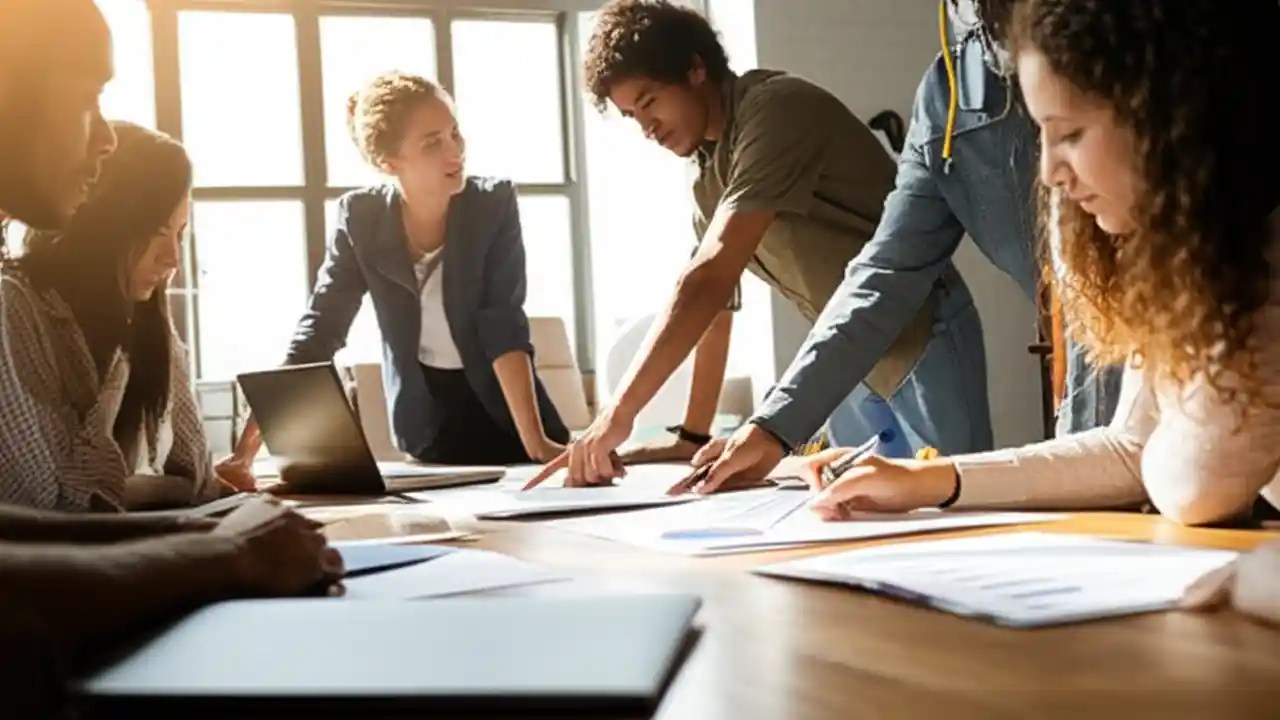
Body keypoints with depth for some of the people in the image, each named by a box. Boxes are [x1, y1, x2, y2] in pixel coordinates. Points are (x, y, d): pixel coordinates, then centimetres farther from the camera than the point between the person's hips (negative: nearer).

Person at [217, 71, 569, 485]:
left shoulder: (493, 204, -14)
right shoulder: (361, 218, -11)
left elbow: (505, 327, -19)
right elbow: (317, 332, -13)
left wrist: (536, 443, -30)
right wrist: (247, 448, -23)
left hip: (505, 406, 0)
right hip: (426, 419, 0)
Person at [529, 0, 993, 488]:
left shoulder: (775, 110, -22)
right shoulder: (709, 169, 7)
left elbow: (711, 278, -30)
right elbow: (714, 300, 12)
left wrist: (618, 414, -34)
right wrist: (693, 435, 9)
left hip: (922, 339, -8)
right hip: (854, 362, 8)